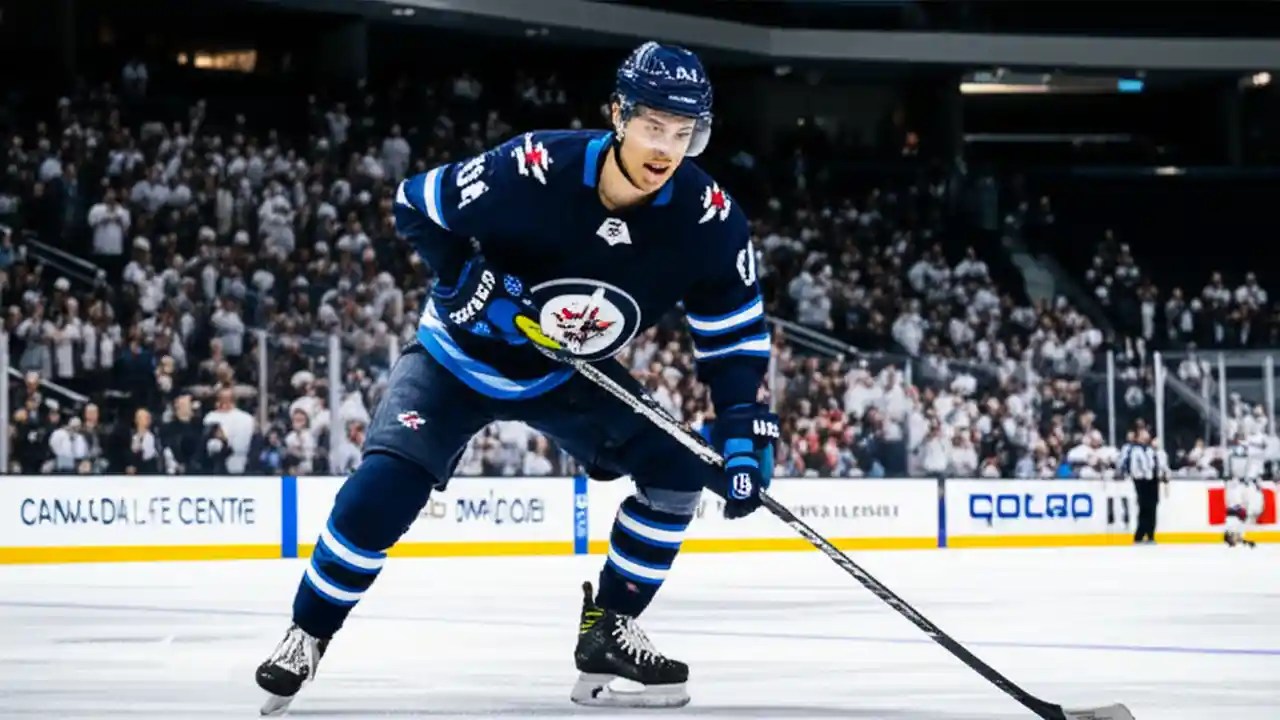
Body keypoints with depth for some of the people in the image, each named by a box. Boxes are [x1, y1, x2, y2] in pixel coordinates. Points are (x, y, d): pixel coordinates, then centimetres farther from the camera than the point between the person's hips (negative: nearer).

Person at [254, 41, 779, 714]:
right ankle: (305, 637, -2)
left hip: (570, 375, 4)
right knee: (381, 490, -22)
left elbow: (735, 332, -10)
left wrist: (745, 433, -20)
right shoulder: (532, 171, -31)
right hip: (459, 355, -4)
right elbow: (416, 205, -15)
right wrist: (468, 280, -27)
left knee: (678, 469, -11)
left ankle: (607, 637, 2)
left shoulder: (706, 216, -21)